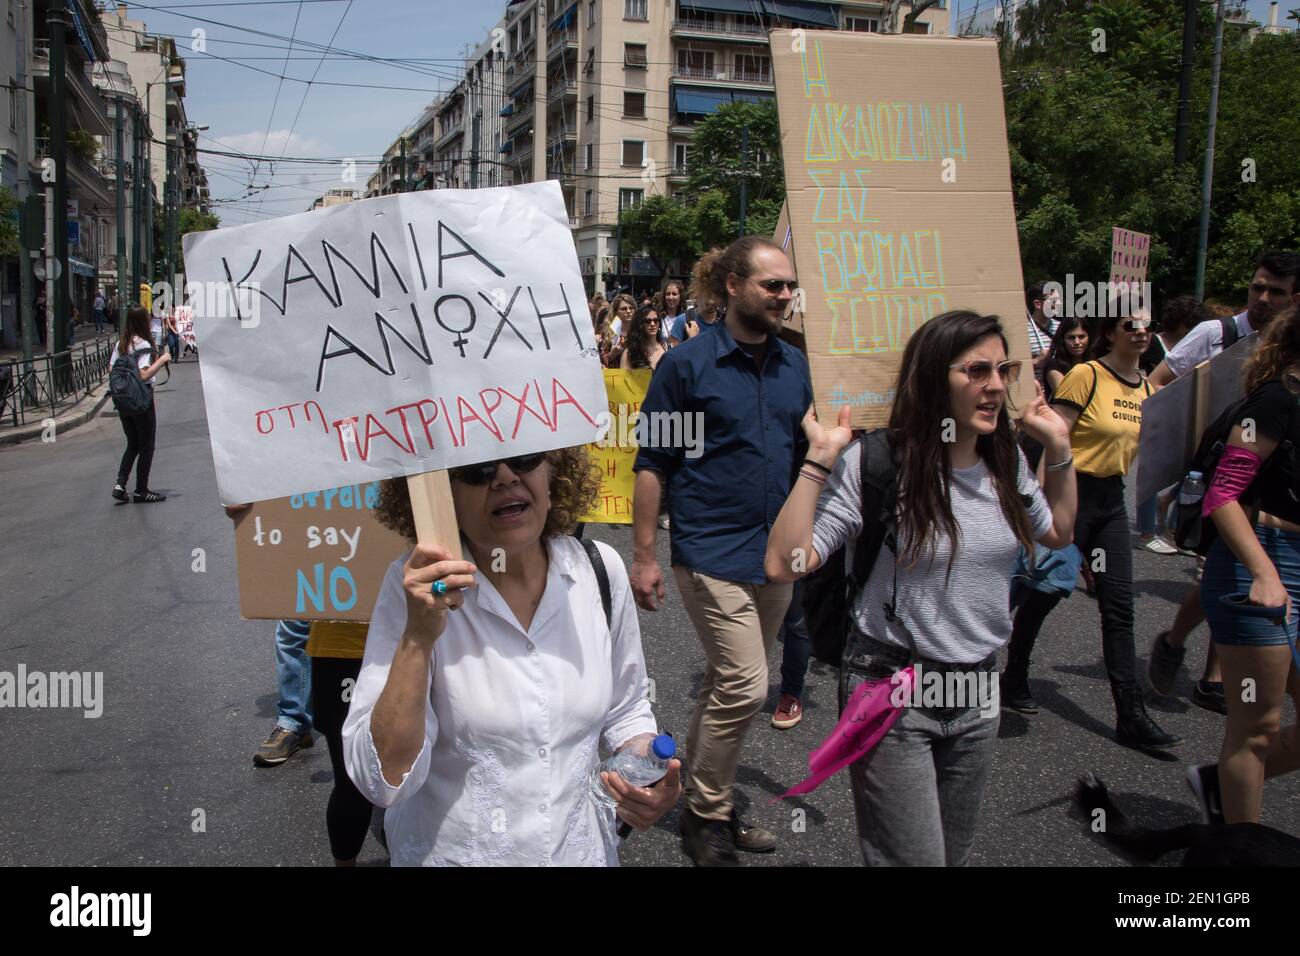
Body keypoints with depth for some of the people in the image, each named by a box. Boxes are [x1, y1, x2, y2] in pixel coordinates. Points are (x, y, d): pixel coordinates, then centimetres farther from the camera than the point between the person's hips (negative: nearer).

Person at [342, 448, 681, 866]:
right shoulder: (416, 586, -18)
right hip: (453, 852, -2)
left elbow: (625, 711, 4)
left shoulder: (600, 568, -10)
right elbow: (384, 780, -22)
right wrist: (418, 638, -32)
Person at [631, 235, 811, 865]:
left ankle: (706, 805, 31)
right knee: (745, 688, -10)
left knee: (727, 685, 15)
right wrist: (643, 555, -9)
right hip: (711, 553, -6)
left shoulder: (794, 365, 9)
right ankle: (706, 818, 10)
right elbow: (652, 465, -6)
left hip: (776, 554, 6)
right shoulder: (687, 363, -7)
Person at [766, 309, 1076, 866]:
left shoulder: (1007, 462, 0)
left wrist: (1059, 449, 9)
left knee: (953, 856, 21)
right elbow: (784, 565, -25)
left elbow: (1057, 533, 20)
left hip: (978, 689, 7)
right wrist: (819, 460, -28)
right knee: (914, 859, 1)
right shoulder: (874, 464, -20)